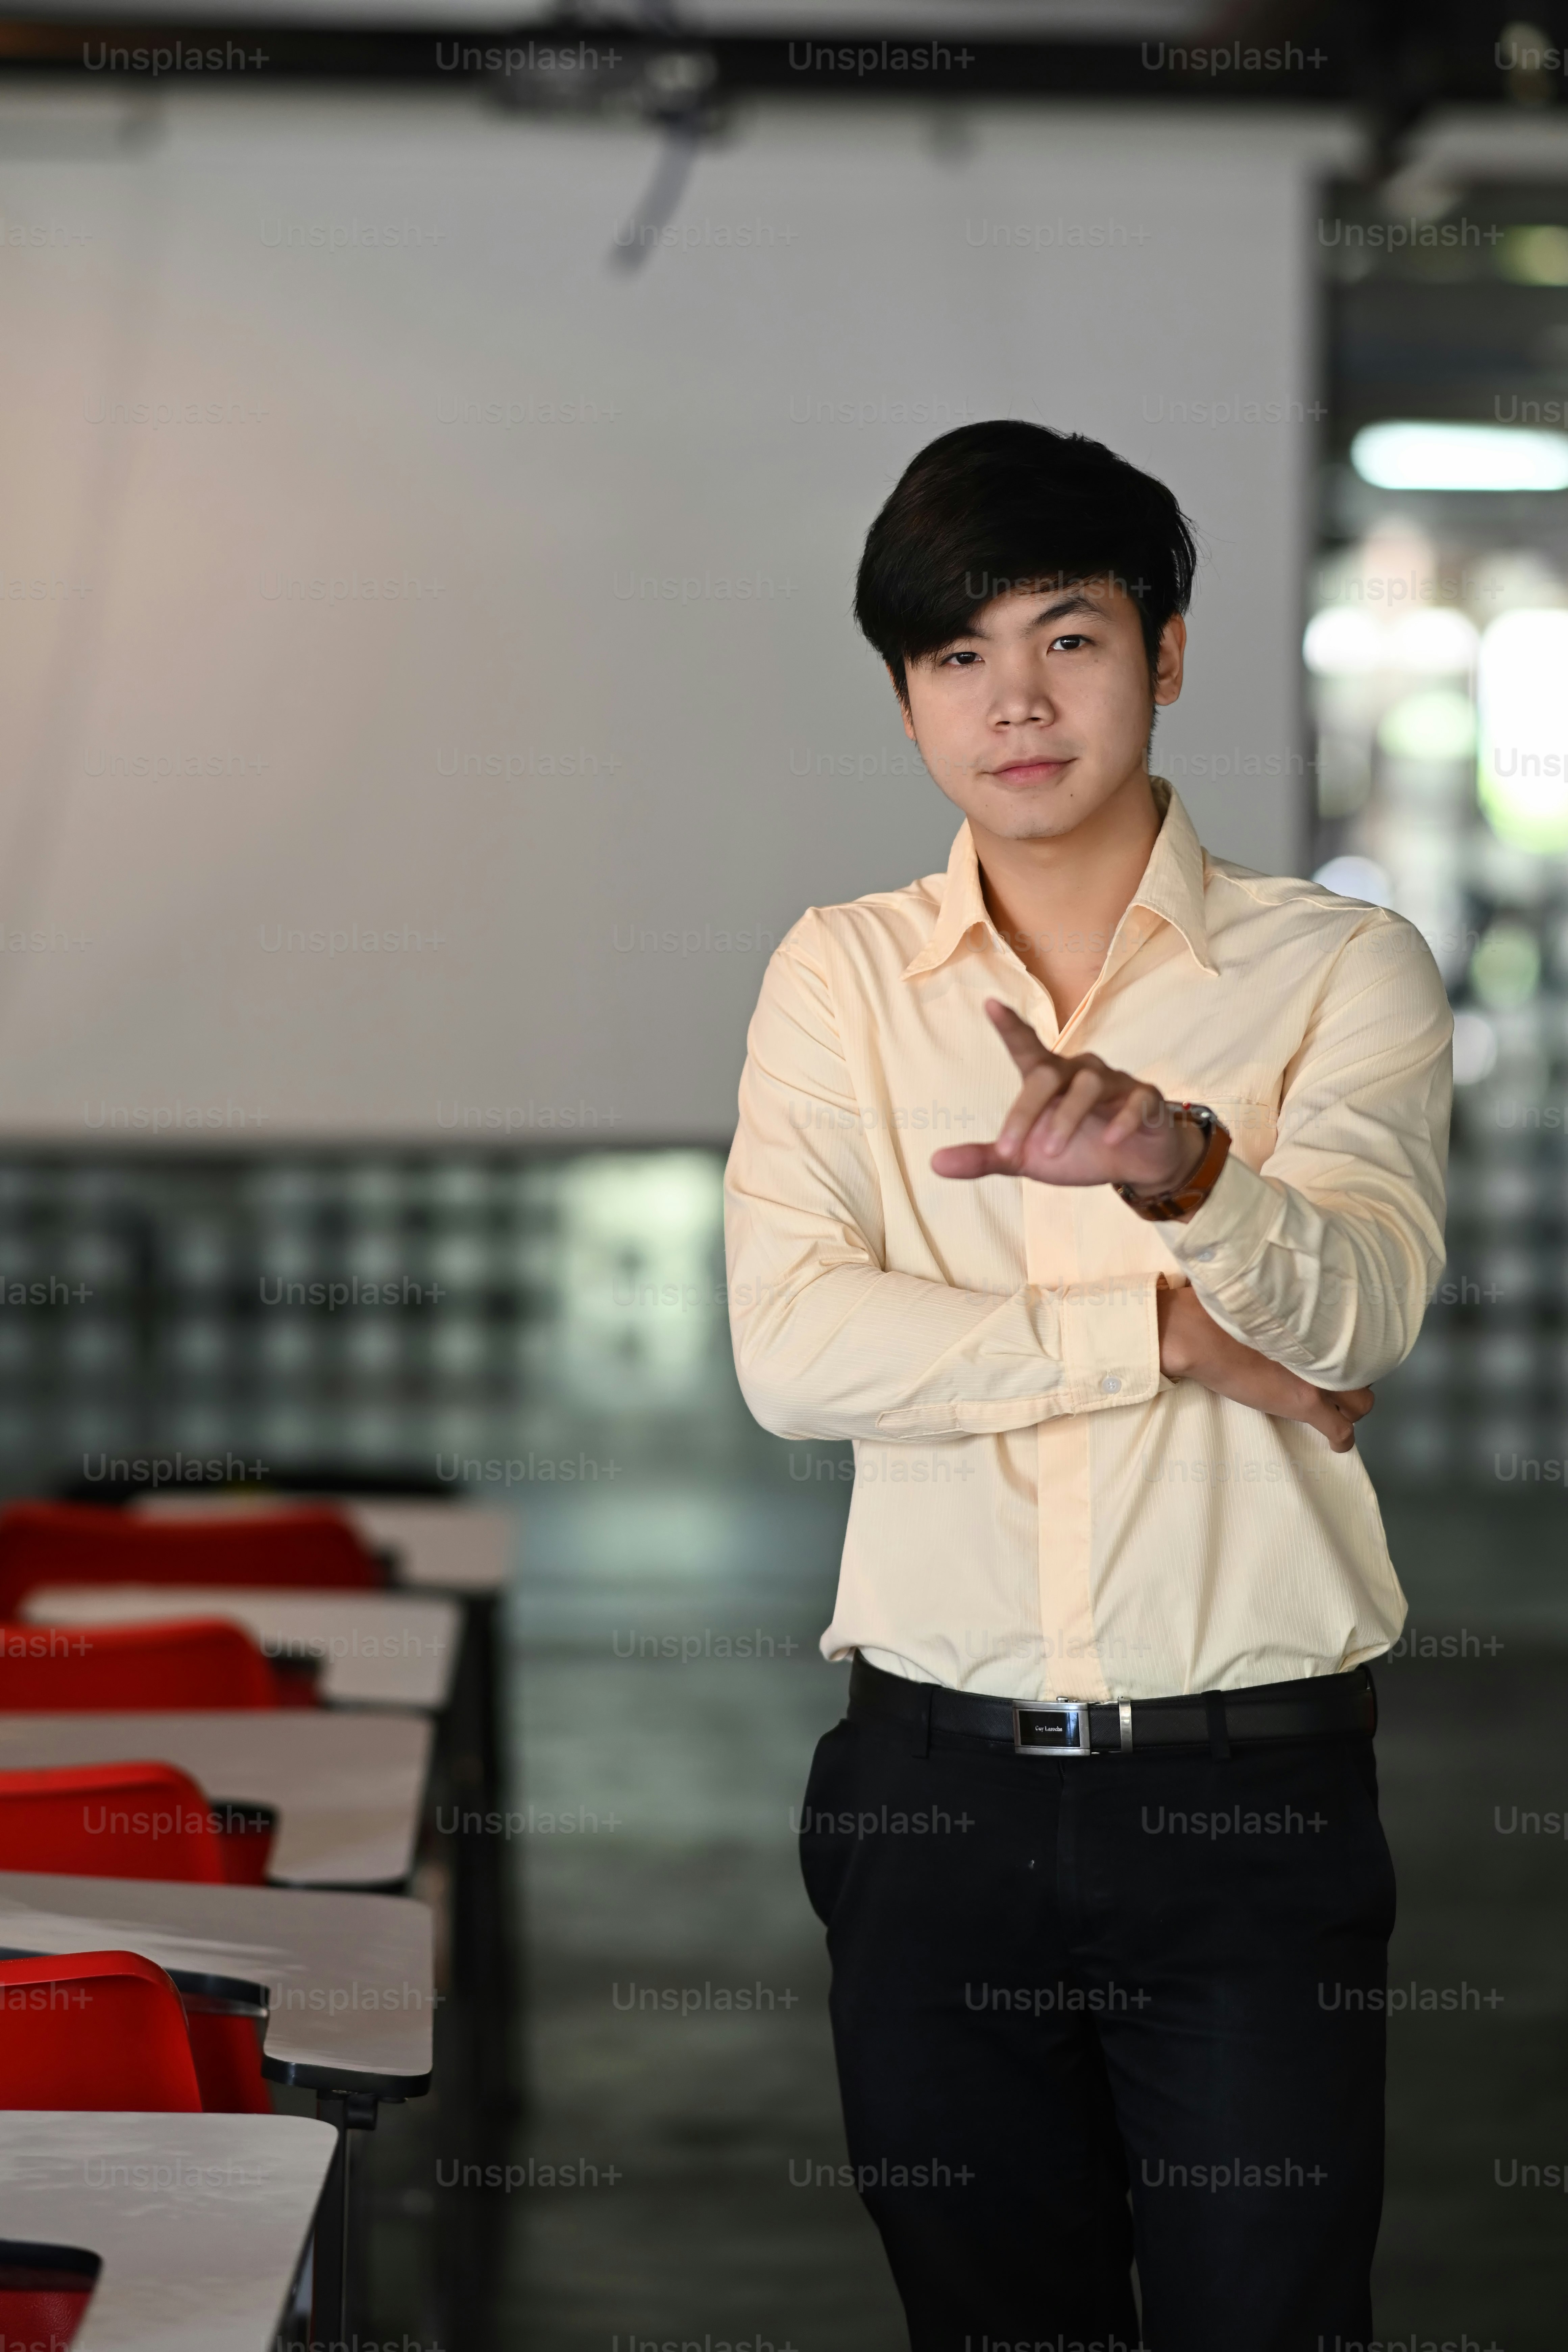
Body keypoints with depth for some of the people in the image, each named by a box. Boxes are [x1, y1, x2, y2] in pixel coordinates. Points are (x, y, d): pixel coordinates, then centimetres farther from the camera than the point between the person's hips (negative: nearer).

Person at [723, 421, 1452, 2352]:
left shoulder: (1344, 967, 1)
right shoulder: (840, 977, 6)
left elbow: (1357, 1305, -18)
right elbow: (792, 1346, -8)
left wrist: (1178, 1170, -38)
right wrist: (1173, 1335, -11)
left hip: (1251, 1790, -2)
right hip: (939, 1782, 2)